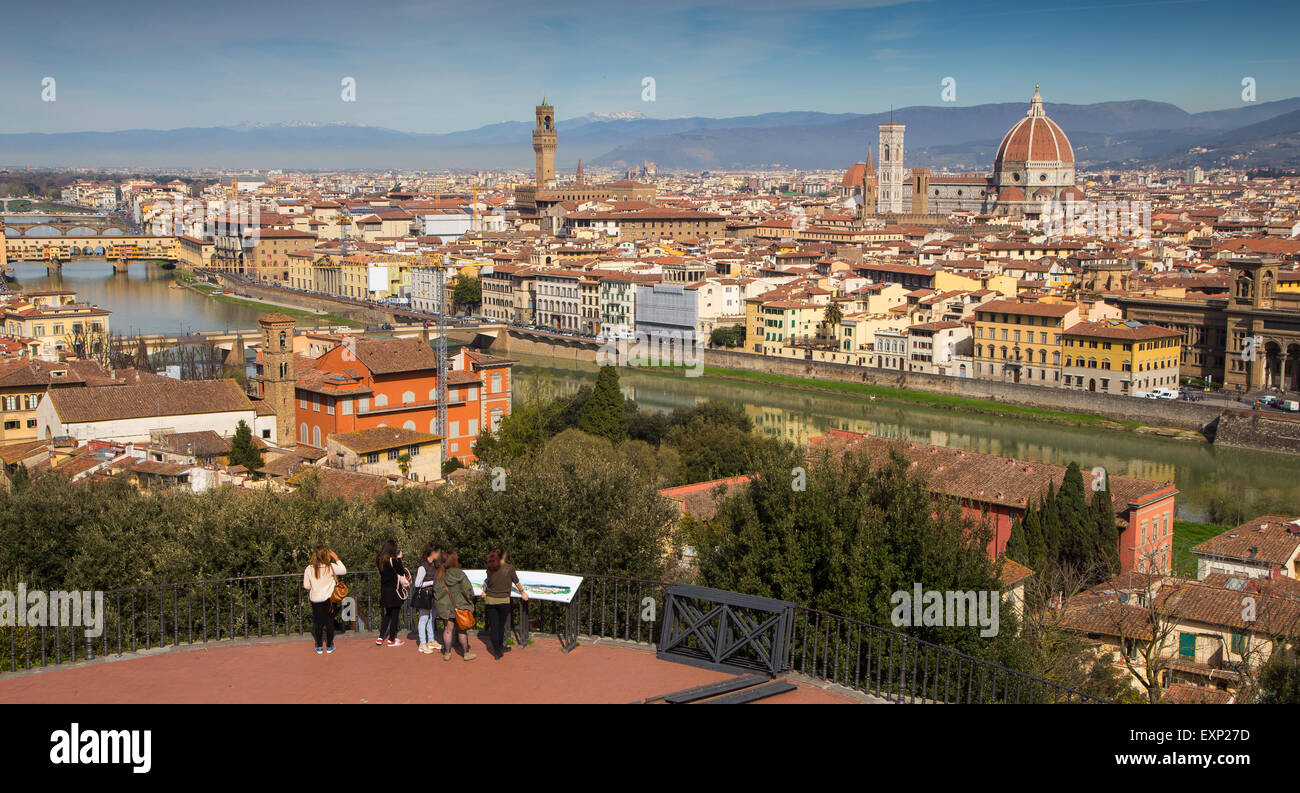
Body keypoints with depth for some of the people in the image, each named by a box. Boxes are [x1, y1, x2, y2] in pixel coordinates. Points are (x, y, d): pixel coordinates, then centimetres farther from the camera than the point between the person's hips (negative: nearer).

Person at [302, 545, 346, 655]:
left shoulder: (309, 569, -13)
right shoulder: (331, 567, -18)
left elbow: (306, 586, -4)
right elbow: (343, 570, -1)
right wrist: (336, 559, 4)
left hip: (315, 600, 1)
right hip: (328, 600, -1)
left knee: (318, 623, 14)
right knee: (329, 623, 15)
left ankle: (319, 647, 23)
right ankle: (329, 646, 24)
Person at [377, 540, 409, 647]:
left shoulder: (381, 561, 3)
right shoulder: (393, 561, -18)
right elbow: (402, 572, -11)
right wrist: (399, 559, -5)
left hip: (384, 591, 7)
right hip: (394, 592, -7)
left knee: (387, 614, 19)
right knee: (394, 615, 4)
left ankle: (381, 638, 15)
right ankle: (391, 640, 9)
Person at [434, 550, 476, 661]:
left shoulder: (440, 575, -4)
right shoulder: (459, 574, -16)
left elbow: (436, 590, 0)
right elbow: (468, 589, -14)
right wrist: (470, 600, 2)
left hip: (445, 606, 3)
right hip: (460, 606, -3)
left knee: (448, 629, 12)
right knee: (462, 630, 8)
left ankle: (447, 653, 17)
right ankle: (466, 653, 16)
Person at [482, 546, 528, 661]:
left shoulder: (490, 569, -2)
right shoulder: (509, 568, -11)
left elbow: (488, 583, 10)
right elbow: (517, 583, 0)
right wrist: (523, 592, 17)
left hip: (490, 600, 2)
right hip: (503, 601, -2)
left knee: (493, 626, 7)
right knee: (501, 625, 16)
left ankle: (497, 652, 9)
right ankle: (500, 648, 29)